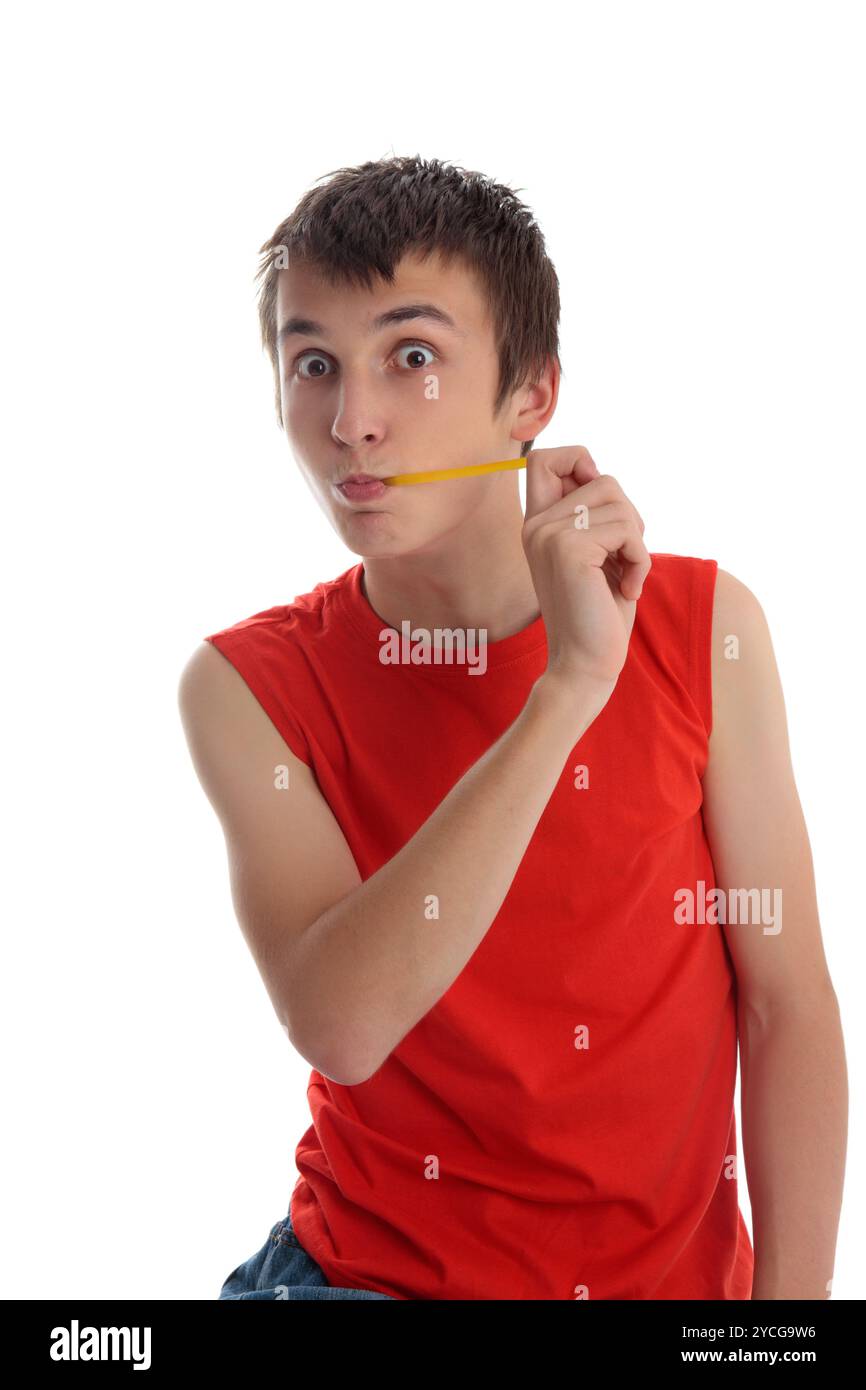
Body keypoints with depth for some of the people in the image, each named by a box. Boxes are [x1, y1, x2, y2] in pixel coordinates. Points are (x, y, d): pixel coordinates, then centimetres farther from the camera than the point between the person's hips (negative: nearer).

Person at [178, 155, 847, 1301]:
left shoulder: (704, 627, -8)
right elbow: (339, 1024, -26)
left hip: (677, 1267, 2)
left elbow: (787, 1001, -4)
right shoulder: (248, 686, -11)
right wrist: (570, 688, -29)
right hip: (370, 1265, -1)